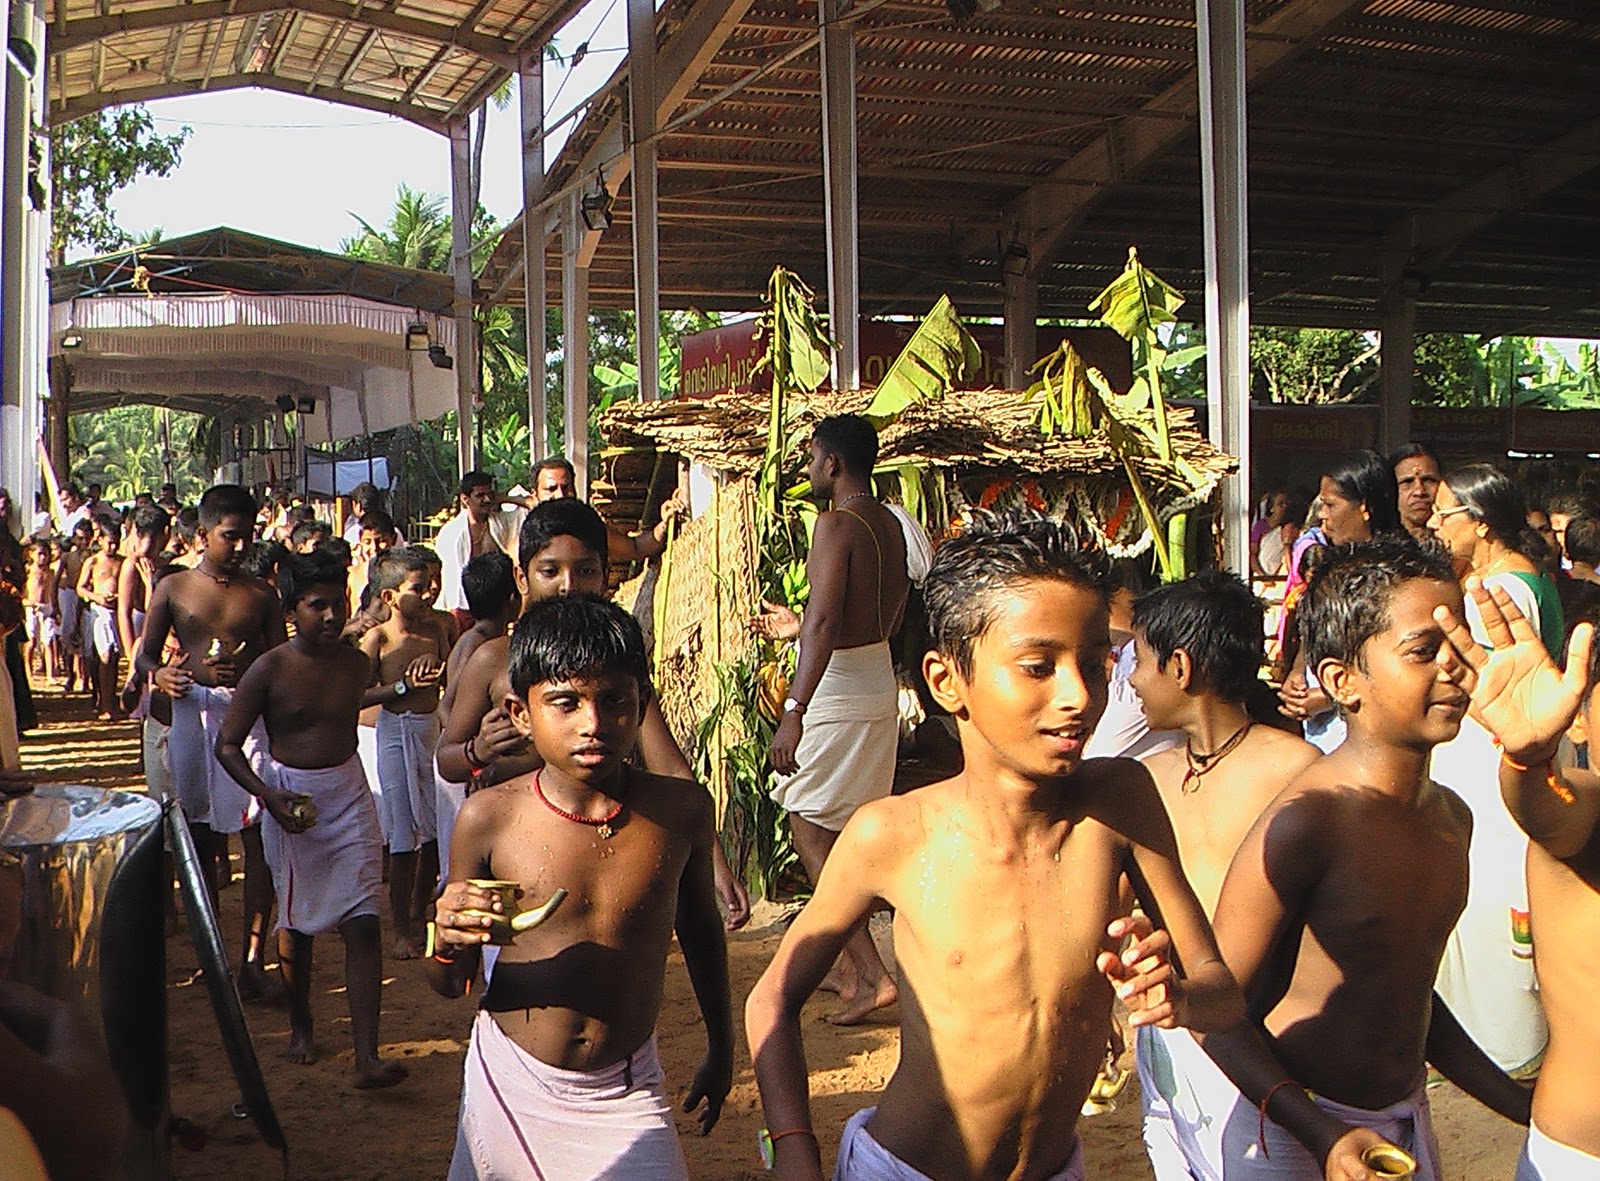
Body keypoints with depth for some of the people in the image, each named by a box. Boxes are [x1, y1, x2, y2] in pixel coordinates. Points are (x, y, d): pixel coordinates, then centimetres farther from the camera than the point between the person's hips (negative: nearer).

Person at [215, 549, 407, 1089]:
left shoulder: (358, 665, 1)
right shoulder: (269, 670, -11)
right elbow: (227, 745, -8)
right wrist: (268, 797, -19)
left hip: (350, 796, 2)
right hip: (290, 798, -2)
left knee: (363, 923, -7)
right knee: (297, 922, 13)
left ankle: (367, 1057, -8)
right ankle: (301, 1028, 36)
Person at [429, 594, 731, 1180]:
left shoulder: (681, 812, -10)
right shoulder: (489, 818, -14)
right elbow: (449, 986, -3)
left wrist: (721, 1046, 20)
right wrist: (448, 941, -26)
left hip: (625, 1093, 0)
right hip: (510, 1081, 0)